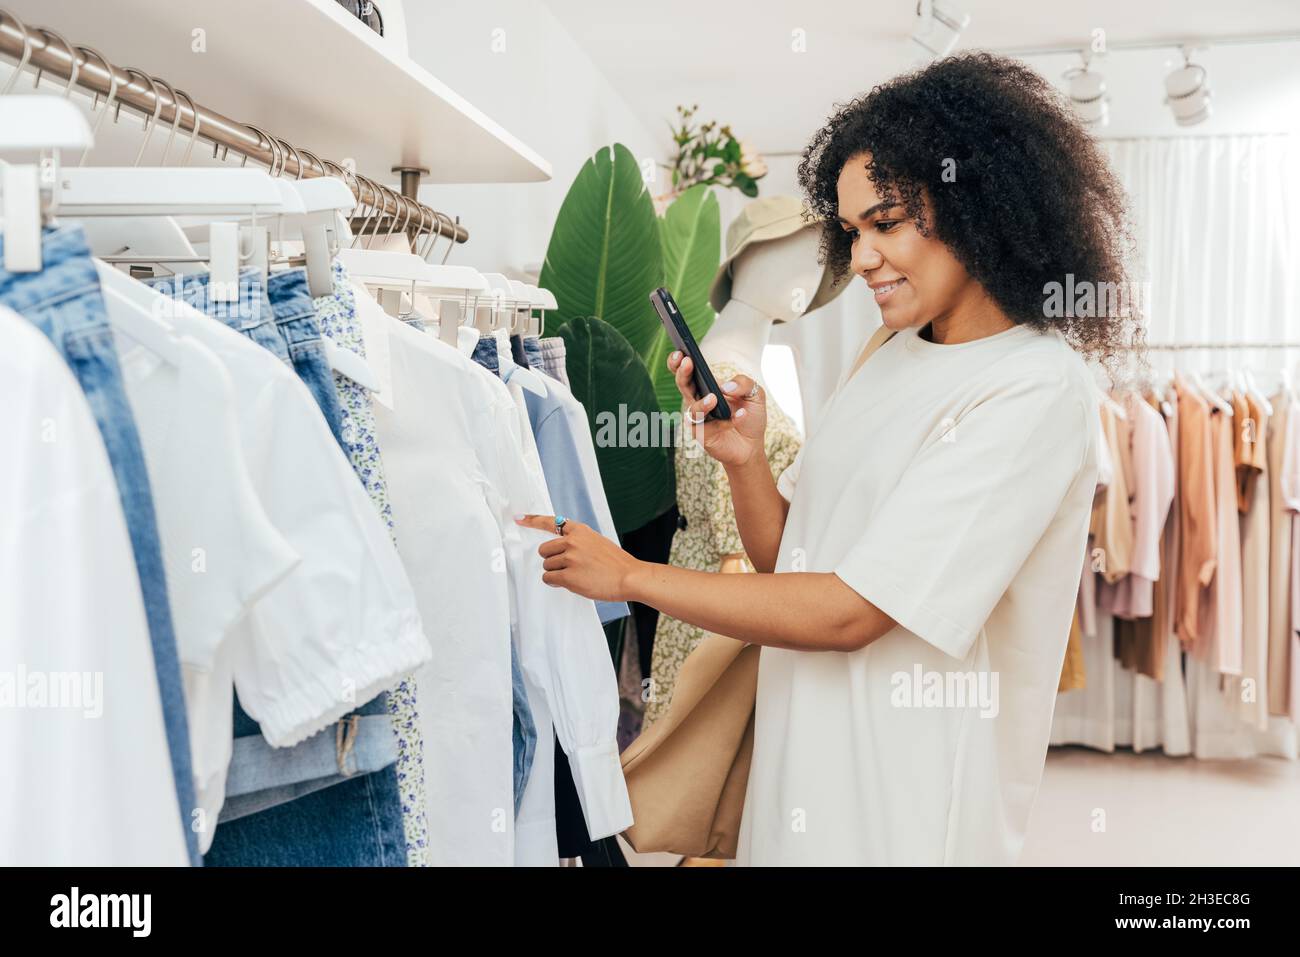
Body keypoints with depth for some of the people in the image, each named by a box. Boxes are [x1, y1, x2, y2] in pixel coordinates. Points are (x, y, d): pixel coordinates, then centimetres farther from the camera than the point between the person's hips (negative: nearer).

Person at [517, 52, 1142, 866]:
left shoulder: (1037, 389, -17)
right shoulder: (890, 362, 8)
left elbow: (849, 612, -22)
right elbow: (783, 559, 9)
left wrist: (629, 576, -14)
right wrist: (742, 457, -10)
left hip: (907, 805, -7)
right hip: (803, 769, 7)